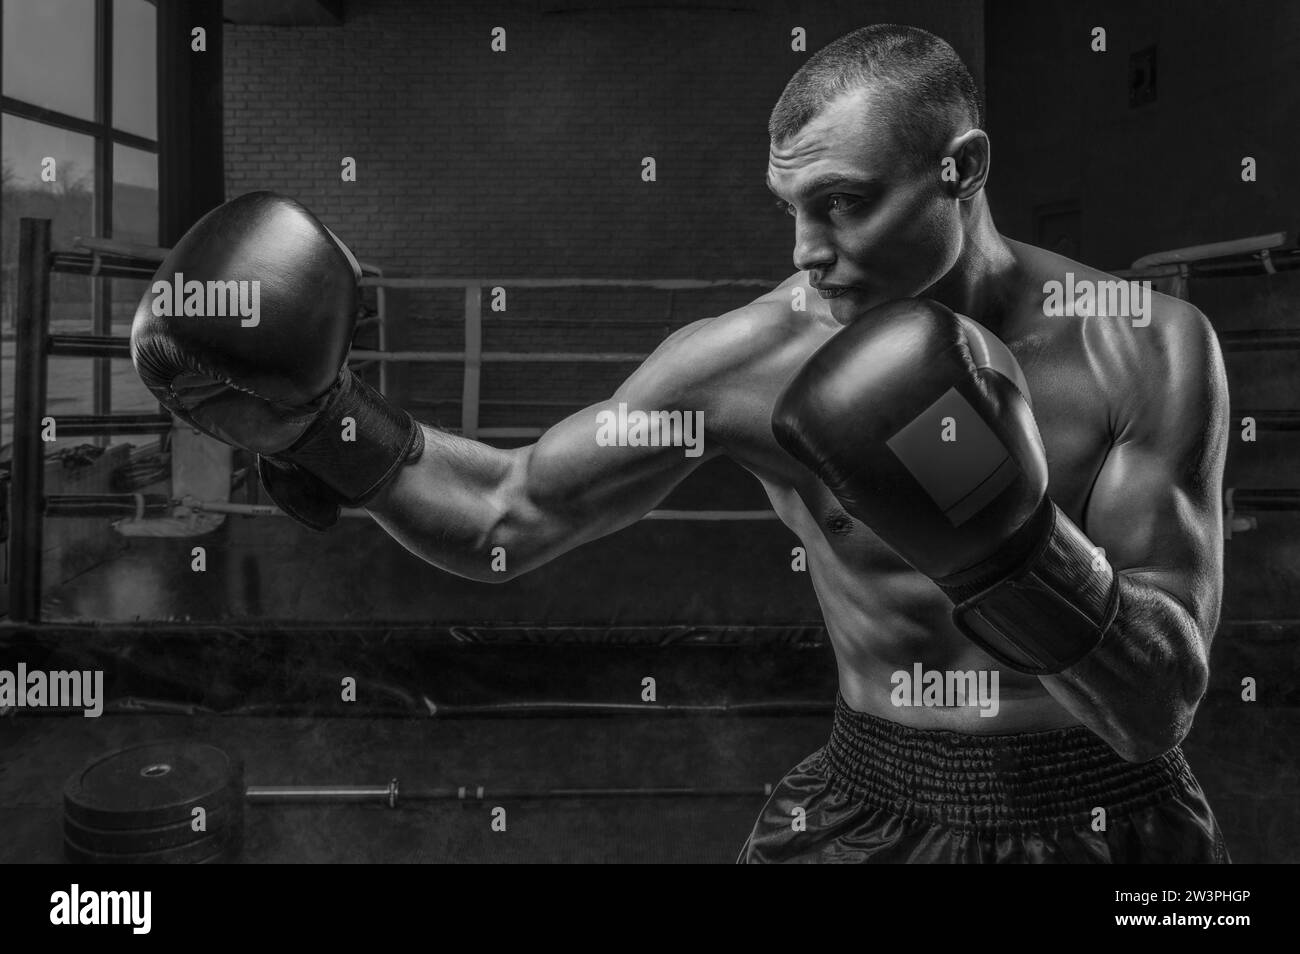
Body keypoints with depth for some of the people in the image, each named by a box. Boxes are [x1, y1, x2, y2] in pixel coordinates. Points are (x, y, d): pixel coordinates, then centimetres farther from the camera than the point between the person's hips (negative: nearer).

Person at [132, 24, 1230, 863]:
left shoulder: (1149, 347, -13)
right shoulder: (748, 358, -13)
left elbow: (1161, 707, -13)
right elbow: (502, 521, -5)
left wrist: (1014, 538, -30)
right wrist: (313, 419, -17)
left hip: (1107, 815, 1)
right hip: (870, 809, 0)